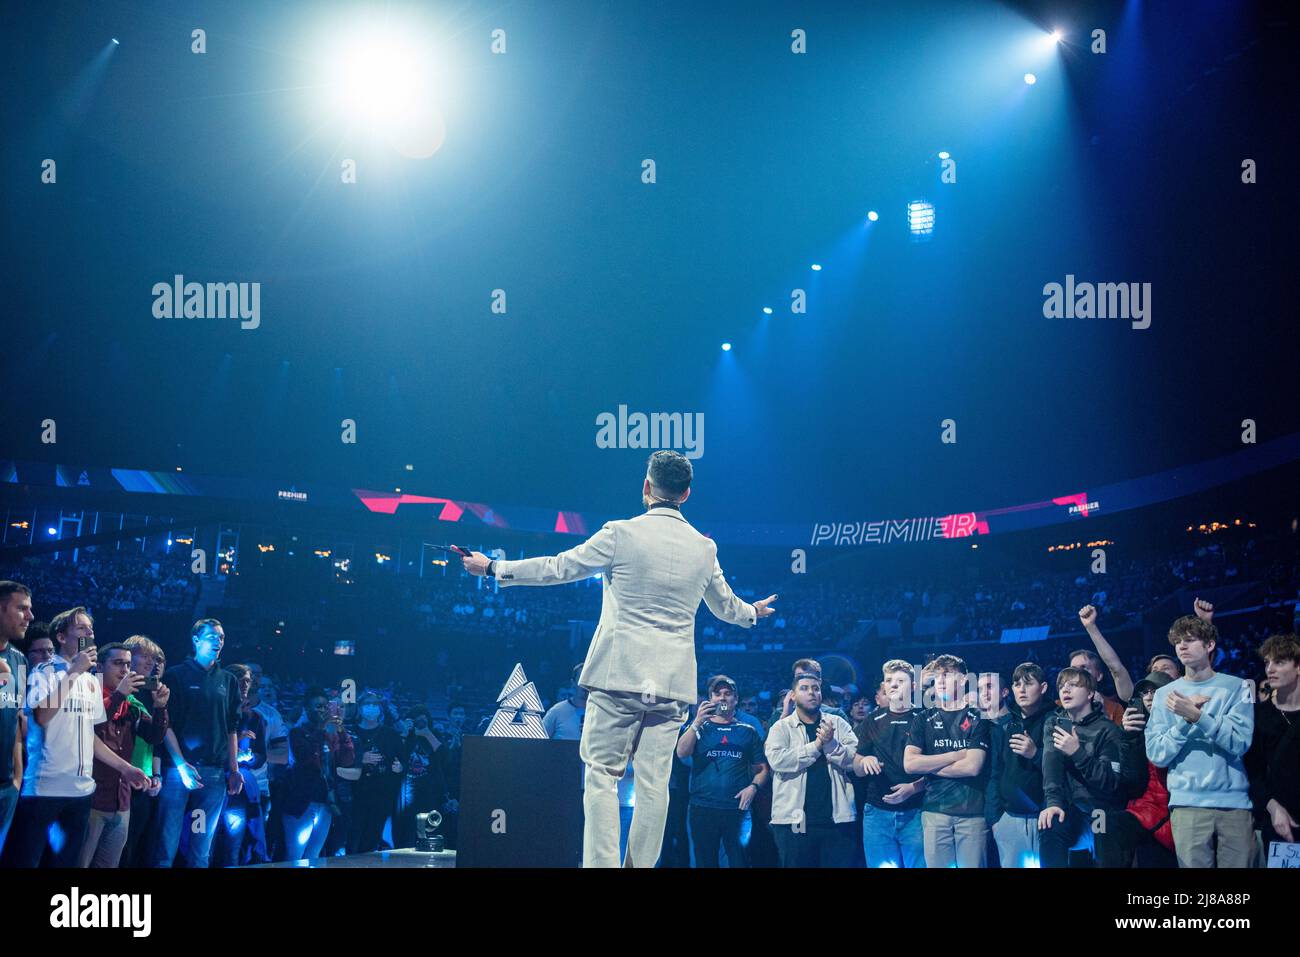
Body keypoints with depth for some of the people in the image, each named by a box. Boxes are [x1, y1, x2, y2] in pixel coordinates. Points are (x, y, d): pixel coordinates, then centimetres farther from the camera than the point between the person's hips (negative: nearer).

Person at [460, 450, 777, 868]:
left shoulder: (621, 533, -5)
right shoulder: (704, 548, 8)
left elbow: (558, 568, 1)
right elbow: (725, 605, 25)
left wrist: (492, 568, 12)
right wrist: (753, 612, 49)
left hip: (619, 675, -4)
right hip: (671, 681, 4)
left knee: (602, 774, 0)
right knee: (653, 782, 4)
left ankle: (602, 864, -9)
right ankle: (640, 866, 4)